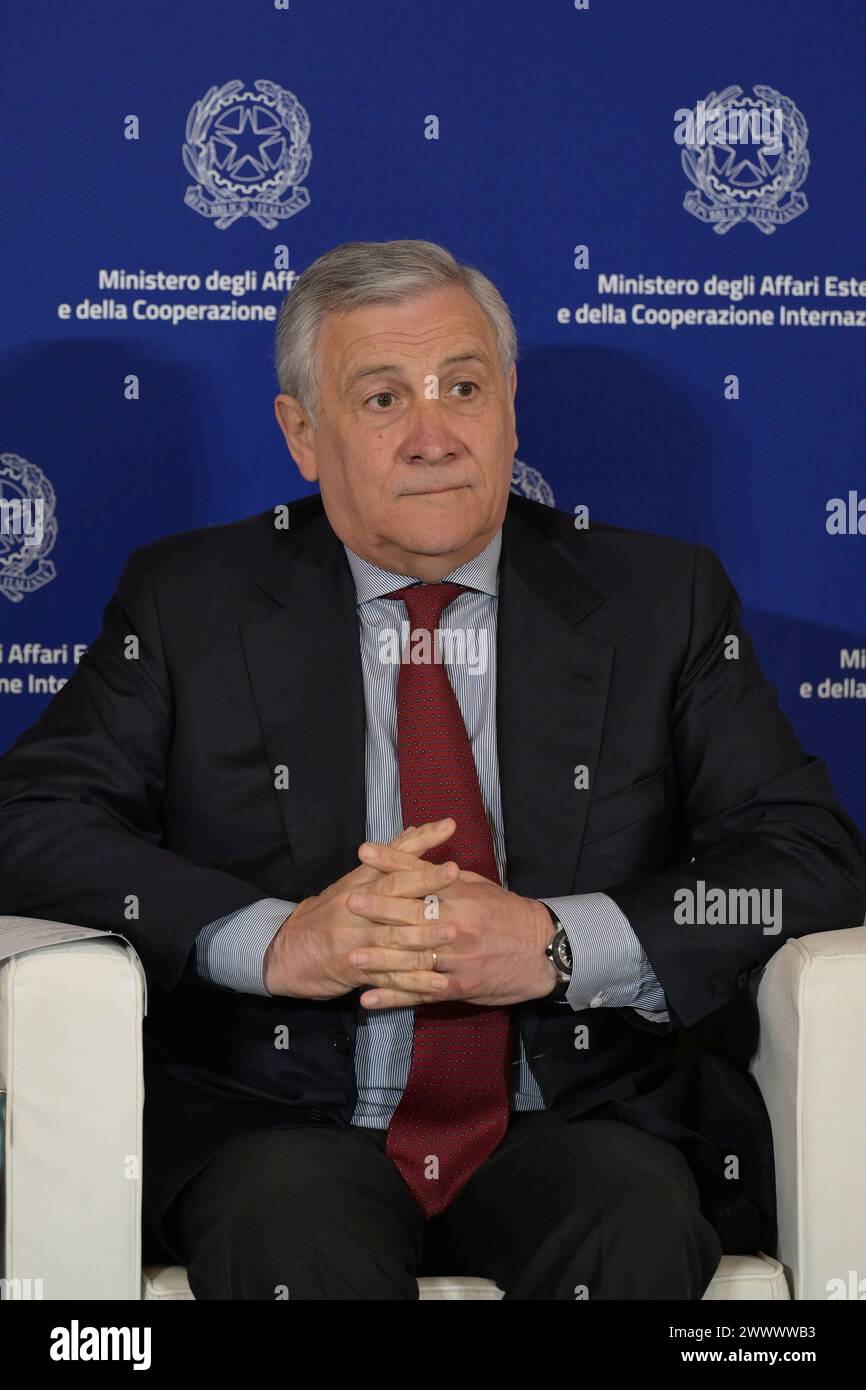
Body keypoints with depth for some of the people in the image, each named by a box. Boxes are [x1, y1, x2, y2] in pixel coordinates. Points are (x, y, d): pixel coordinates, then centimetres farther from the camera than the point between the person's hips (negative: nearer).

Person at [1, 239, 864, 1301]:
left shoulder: (659, 602, 9)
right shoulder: (189, 600, 9)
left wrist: (556, 945, -15)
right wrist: (274, 940, -17)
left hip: (579, 1128, 1)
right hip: (284, 1125, 0)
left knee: (636, 1226, -32)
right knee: (285, 1232, -33)